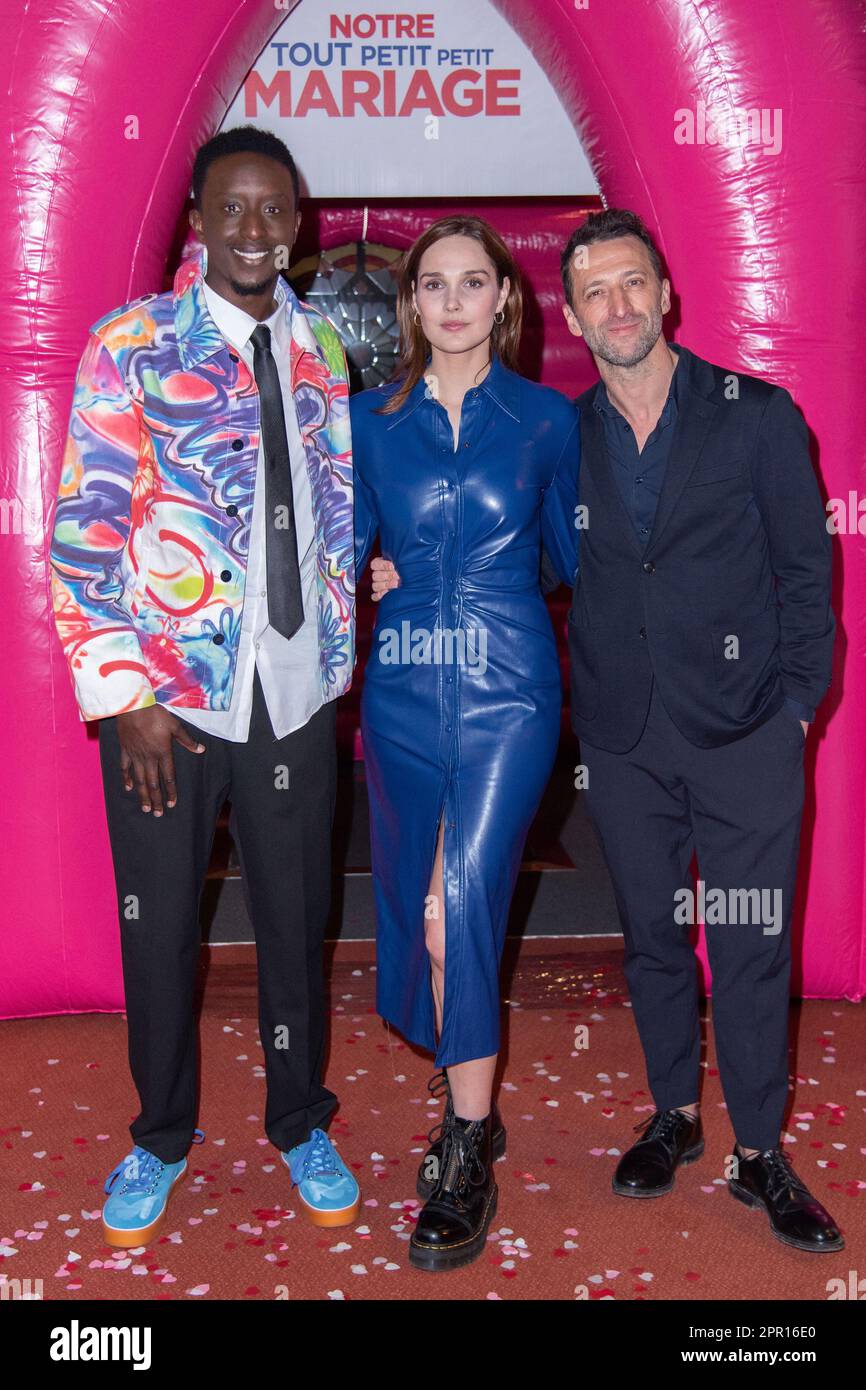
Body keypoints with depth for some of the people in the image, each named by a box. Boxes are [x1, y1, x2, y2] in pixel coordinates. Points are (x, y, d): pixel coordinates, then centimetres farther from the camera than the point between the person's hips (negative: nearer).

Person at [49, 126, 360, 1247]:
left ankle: (298, 1124, 35)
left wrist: (336, 653, 9)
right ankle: (160, 1136, 34)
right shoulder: (129, 345, -4)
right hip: (167, 698, -3)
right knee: (159, 924, 11)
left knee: (296, 917, 14)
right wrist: (124, 697, -12)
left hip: (295, 692, 3)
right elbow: (83, 531, -8)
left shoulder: (318, 348, 8)